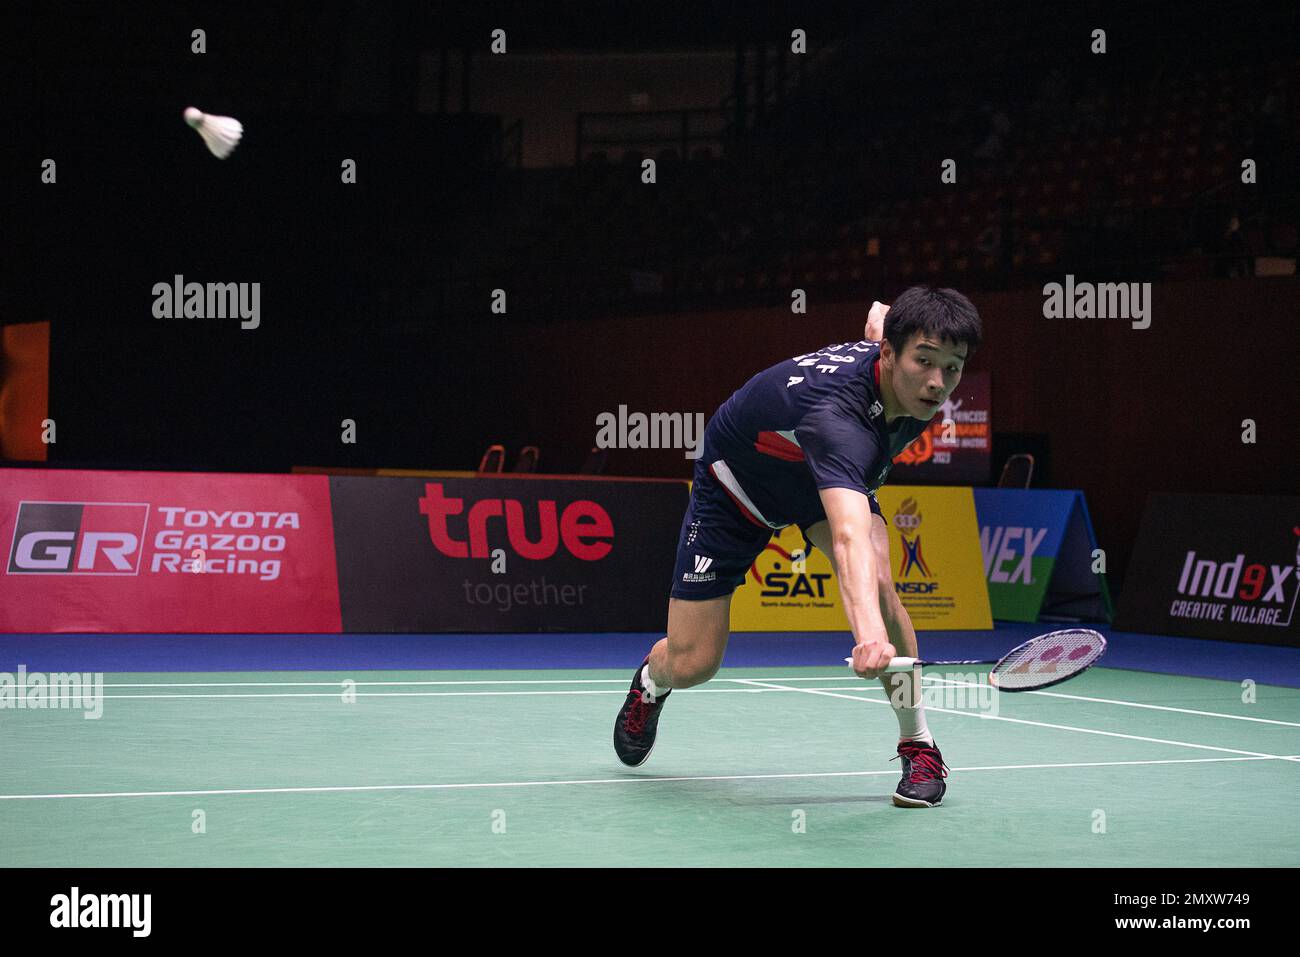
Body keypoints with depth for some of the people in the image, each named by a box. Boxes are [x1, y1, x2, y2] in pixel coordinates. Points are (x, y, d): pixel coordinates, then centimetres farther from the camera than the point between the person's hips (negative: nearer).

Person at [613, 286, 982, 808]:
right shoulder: (836, 412, -48)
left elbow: (878, 314, 6)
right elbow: (850, 537, -64)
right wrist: (868, 634, -77)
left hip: (833, 474, 5)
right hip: (736, 484, -5)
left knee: (877, 582, -26)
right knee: (691, 665, -3)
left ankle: (919, 745, -10)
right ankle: (652, 678, 37)